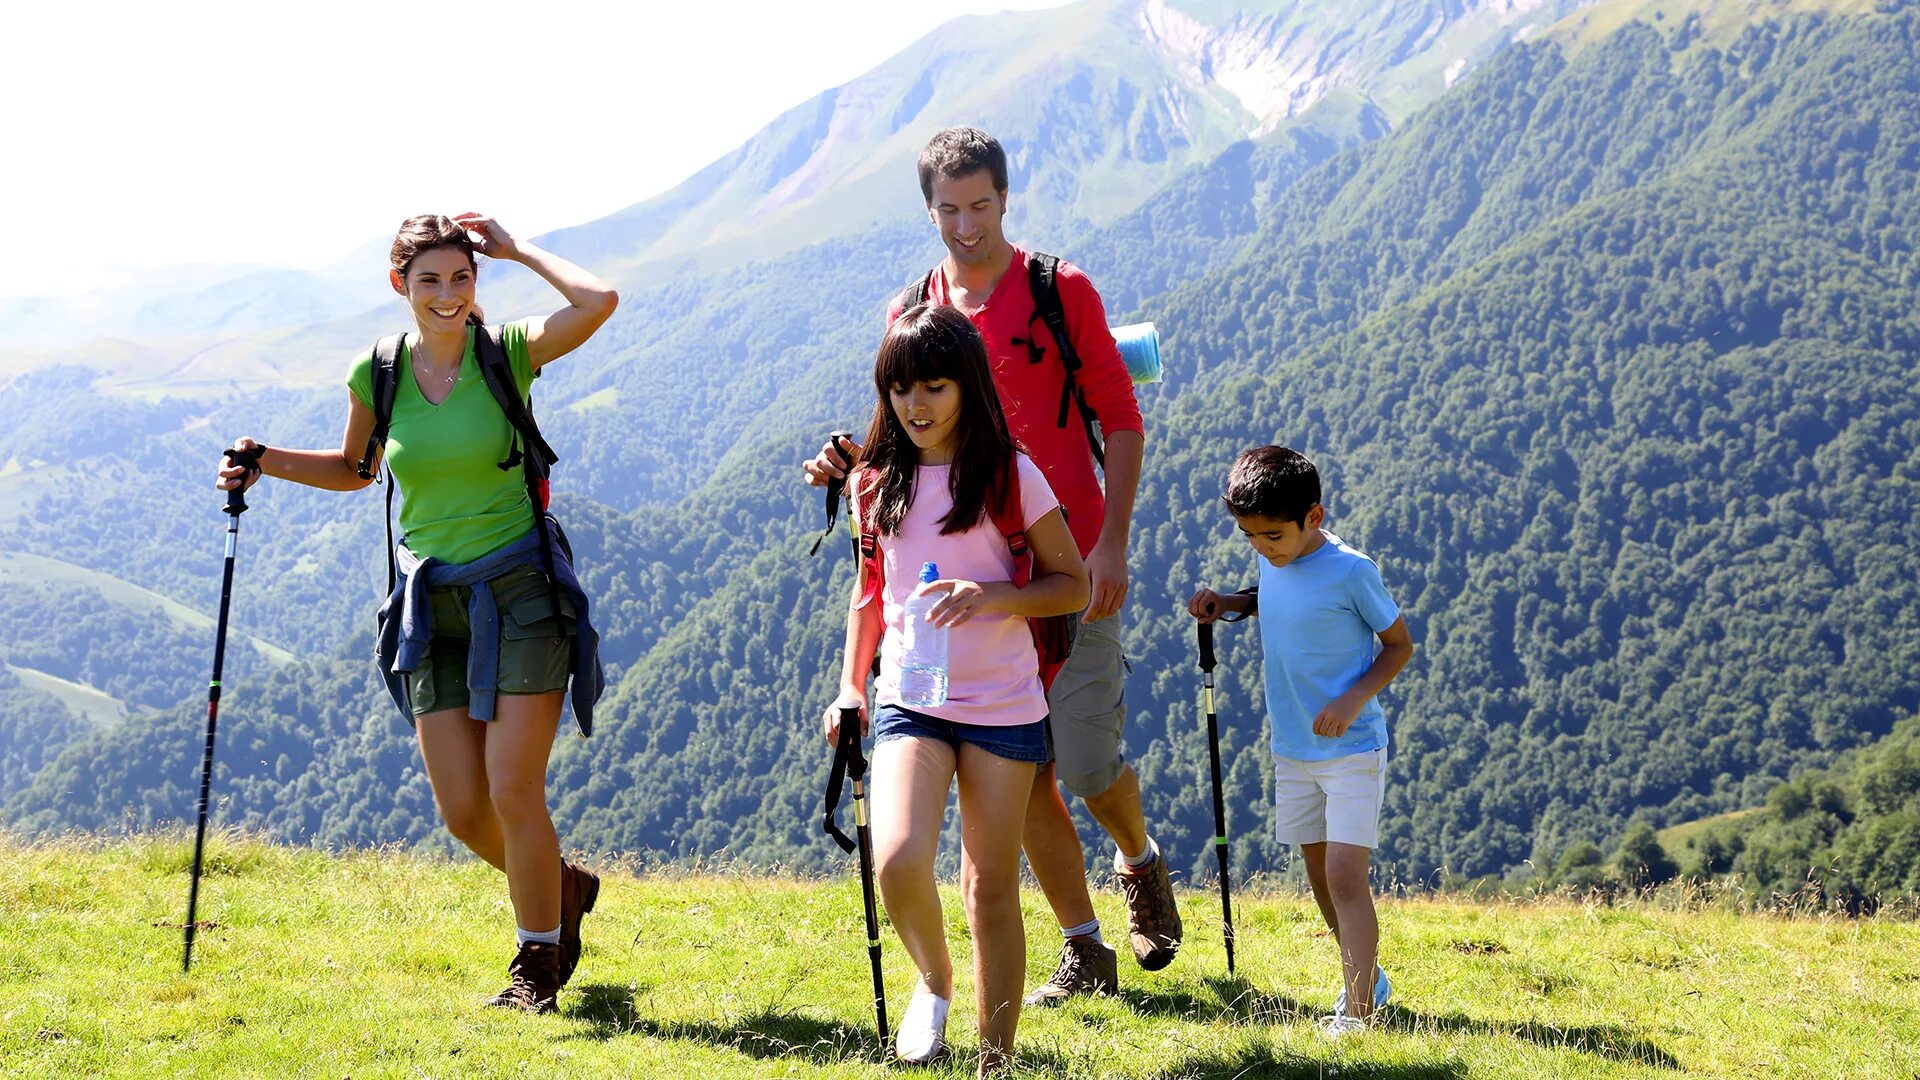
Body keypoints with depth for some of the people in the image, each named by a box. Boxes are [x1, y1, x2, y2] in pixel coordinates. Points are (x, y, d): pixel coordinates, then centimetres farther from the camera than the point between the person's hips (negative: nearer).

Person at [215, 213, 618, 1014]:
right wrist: (266, 463, 3)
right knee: (461, 812, 2)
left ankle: (538, 961, 13)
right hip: (433, 601, 3)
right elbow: (354, 469, 18)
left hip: (521, 590, -3)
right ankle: (562, 887, 32)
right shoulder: (379, 373, 1)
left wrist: (515, 249, -12)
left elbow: (599, 302, -25)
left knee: (513, 793, -8)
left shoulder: (508, 353, -7)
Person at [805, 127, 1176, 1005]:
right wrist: (852, 463, -6)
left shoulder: (1061, 291, -1)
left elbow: (1120, 418, -1)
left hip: (1072, 567, -3)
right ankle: (1085, 953, 14)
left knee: (1086, 762, -8)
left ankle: (1141, 862, 26)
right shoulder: (911, 312, 9)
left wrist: (1112, 543, -11)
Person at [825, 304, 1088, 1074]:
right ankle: (933, 979, 10)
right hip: (908, 700, 2)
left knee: (992, 890, 3)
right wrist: (850, 686, 10)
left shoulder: (1009, 476, -5)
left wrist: (990, 595, -18)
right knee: (898, 862, -20)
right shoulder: (877, 483, 6)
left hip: (1003, 707, -2)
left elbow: (1073, 584, -2)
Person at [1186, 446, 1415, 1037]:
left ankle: (1357, 1012, -12)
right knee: (1320, 873, 14)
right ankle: (1367, 978, 33)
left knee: (1344, 873, -14)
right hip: (1292, 747, 7)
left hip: (1352, 748, -7)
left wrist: (1356, 698, -22)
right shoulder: (1274, 562, 0)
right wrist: (1226, 602, 4)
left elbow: (1399, 644, -7)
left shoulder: (1351, 572, -18)